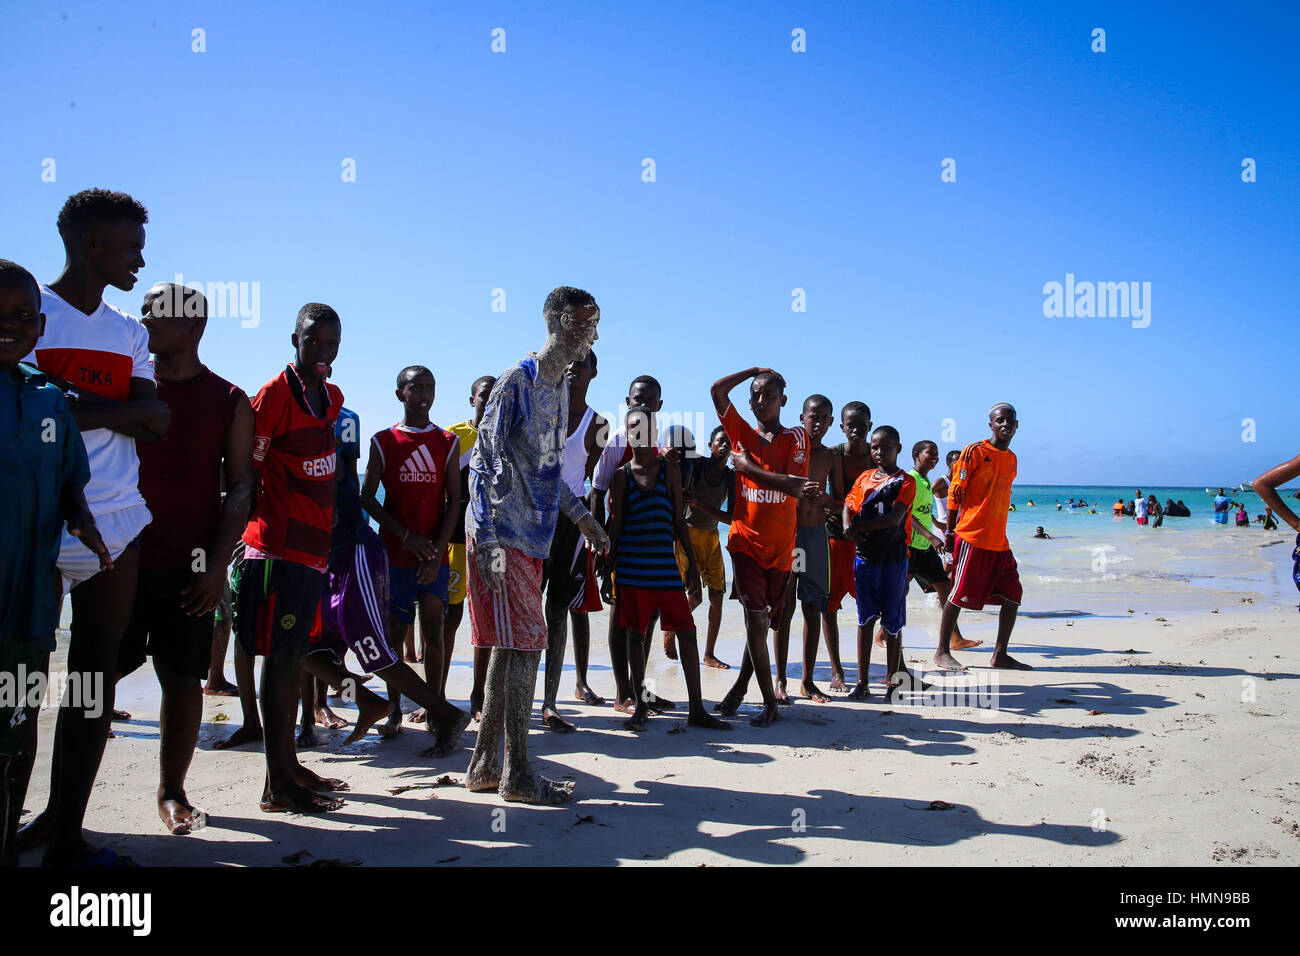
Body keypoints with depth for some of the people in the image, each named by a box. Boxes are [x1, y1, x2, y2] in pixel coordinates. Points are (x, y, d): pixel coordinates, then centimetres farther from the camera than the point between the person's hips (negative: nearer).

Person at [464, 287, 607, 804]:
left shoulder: (560, 388, 17)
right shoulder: (518, 380, -9)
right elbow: (484, 461, -13)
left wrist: (581, 515, 22)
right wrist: (486, 540, -19)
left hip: (531, 536, 9)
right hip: (503, 535, -9)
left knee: (511, 647, 10)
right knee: (525, 644, -8)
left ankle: (484, 764, 19)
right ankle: (517, 773, 1)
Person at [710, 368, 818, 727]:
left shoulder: (796, 437, 3)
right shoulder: (742, 433, 8)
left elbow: (795, 485, -11)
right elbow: (717, 389, -2)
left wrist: (749, 466, -14)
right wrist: (756, 370, 4)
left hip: (780, 545, 0)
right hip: (745, 539, 0)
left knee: (764, 620, 9)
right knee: (755, 618, -9)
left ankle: (740, 687, 26)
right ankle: (769, 701, 0)